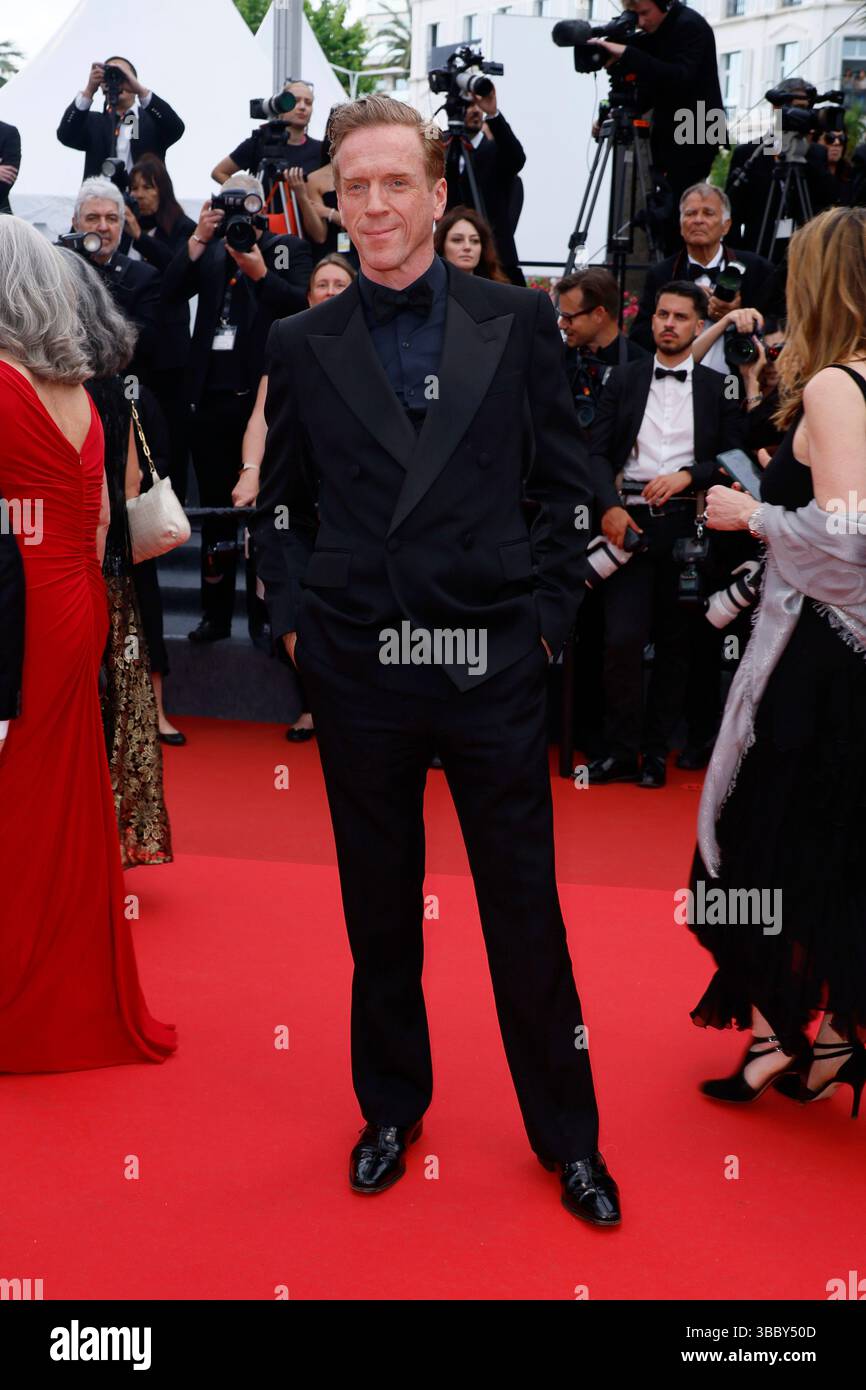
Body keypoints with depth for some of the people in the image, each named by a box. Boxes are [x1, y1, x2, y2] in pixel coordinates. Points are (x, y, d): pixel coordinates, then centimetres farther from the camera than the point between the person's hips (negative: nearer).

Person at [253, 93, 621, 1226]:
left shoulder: (520, 322, 2)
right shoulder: (302, 346, 5)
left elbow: (567, 484, 6)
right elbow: (275, 502, 13)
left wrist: (547, 614, -1)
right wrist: (294, 617, 3)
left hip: (493, 665, -1)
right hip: (357, 672, 1)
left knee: (527, 909, 7)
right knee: (379, 912, 13)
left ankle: (566, 1133, 26)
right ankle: (391, 1108, 34)